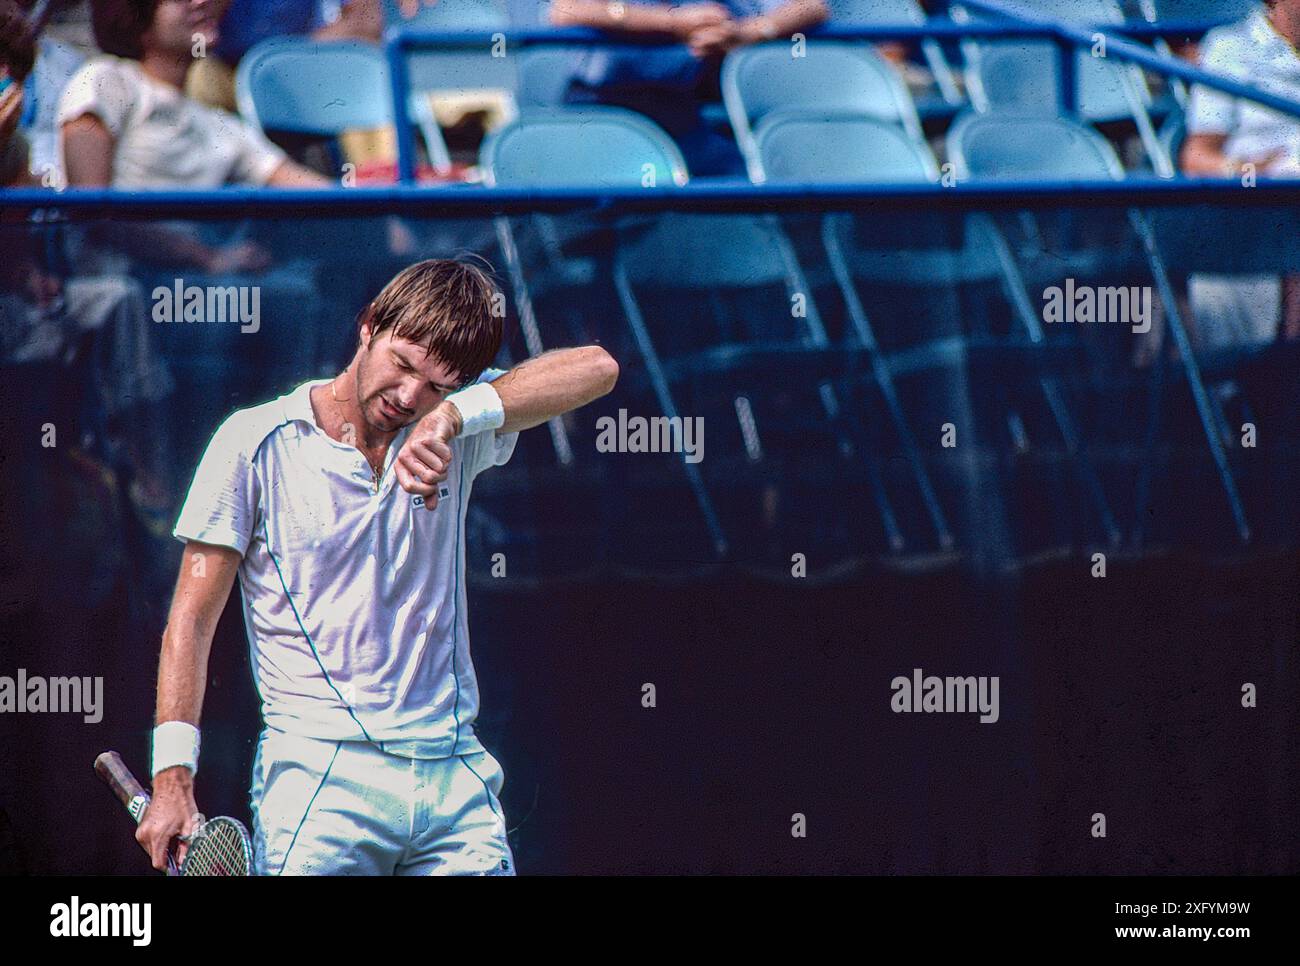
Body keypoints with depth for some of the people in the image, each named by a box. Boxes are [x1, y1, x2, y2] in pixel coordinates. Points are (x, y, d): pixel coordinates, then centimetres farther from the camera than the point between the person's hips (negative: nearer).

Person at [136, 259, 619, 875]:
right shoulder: (256, 442, 1)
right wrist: (172, 778, -9)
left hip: (456, 773, 3)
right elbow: (193, 616, 1)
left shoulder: (458, 436, 8)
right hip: (320, 773, -3)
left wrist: (453, 414, -21)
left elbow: (596, 368, -6)